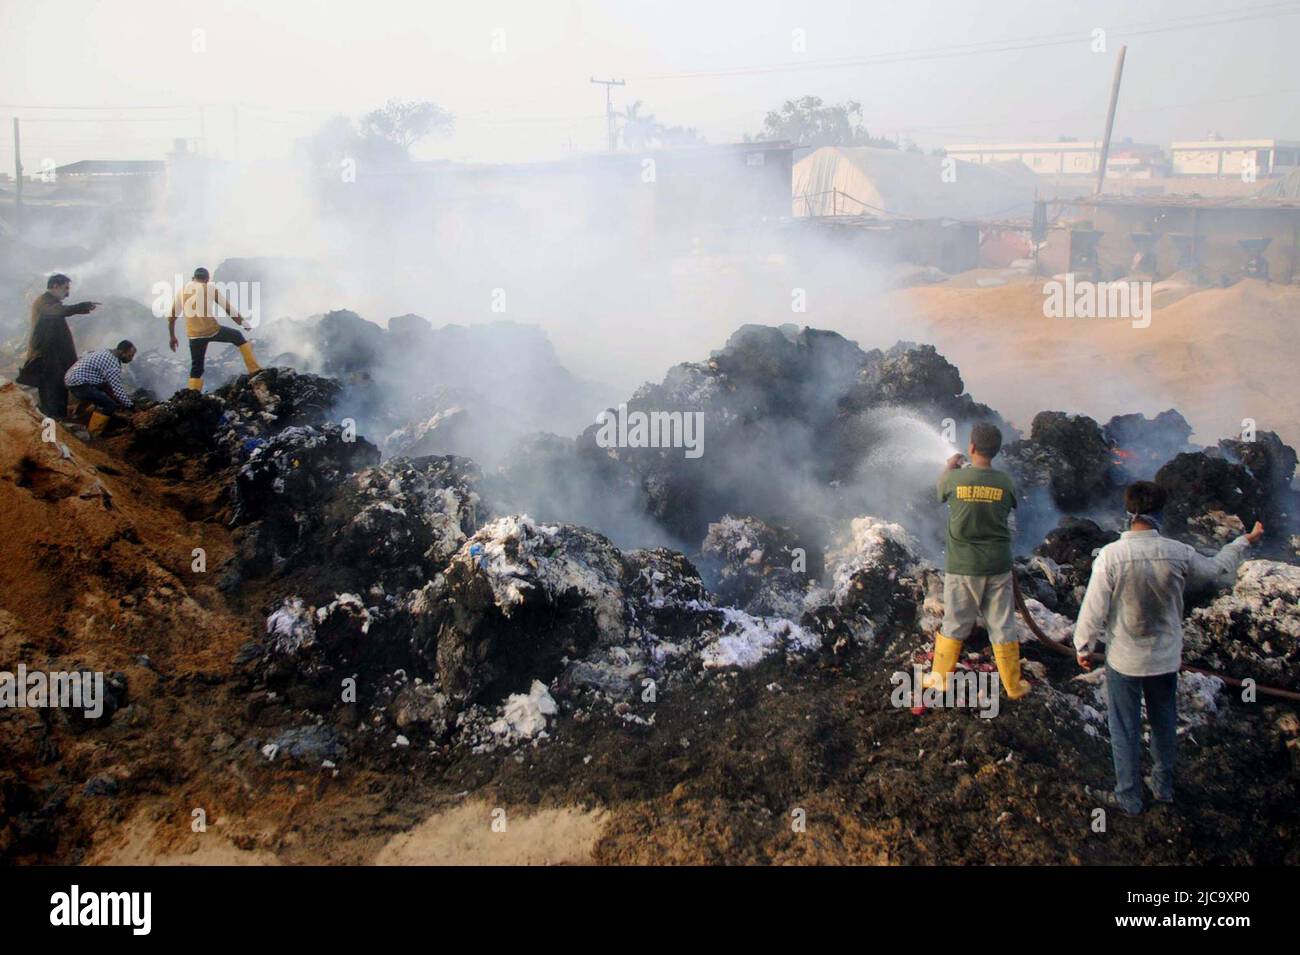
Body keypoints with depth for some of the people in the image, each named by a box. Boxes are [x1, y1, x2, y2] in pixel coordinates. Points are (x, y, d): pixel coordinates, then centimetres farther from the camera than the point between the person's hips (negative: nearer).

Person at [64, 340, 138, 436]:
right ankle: (93, 434, -6)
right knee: (110, 405, -13)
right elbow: (117, 389, -18)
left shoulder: (108, 352, 13)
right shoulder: (112, 363, -19)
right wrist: (130, 405, -7)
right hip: (79, 385, -11)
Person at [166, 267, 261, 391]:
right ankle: (254, 370, 19)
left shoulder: (182, 290, 11)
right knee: (238, 337, 23)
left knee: (196, 368, 14)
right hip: (212, 330, -2)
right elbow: (228, 309, 2)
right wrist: (243, 322, 14)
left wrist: (172, 337, 21)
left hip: (194, 335, 2)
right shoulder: (211, 288, 2)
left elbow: (171, 317, 12)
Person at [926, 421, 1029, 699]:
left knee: (954, 624, 12)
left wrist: (951, 466, 30)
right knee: (1002, 626, 10)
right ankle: (1013, 685, 20)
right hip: (998, 566, 1)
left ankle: (940, 677, 24)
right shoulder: (1005, 482, -8)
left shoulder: (954, 479, -12)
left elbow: (940, 492, 10)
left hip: (962, 566, -1)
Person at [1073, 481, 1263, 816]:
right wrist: (1246, 541, 26)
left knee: (1125, 729, 12)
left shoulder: (1110, 556, -22)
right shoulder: (1178, 554, -13)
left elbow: (1094, 609, -17)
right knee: (1164, 725, 22)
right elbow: (1217, 566, 8)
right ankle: (1164, 786, 39)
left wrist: (1083, 647, -1)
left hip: (1124, 661, -3)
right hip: (1166, 658, 3)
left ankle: (1129, 797, 23)